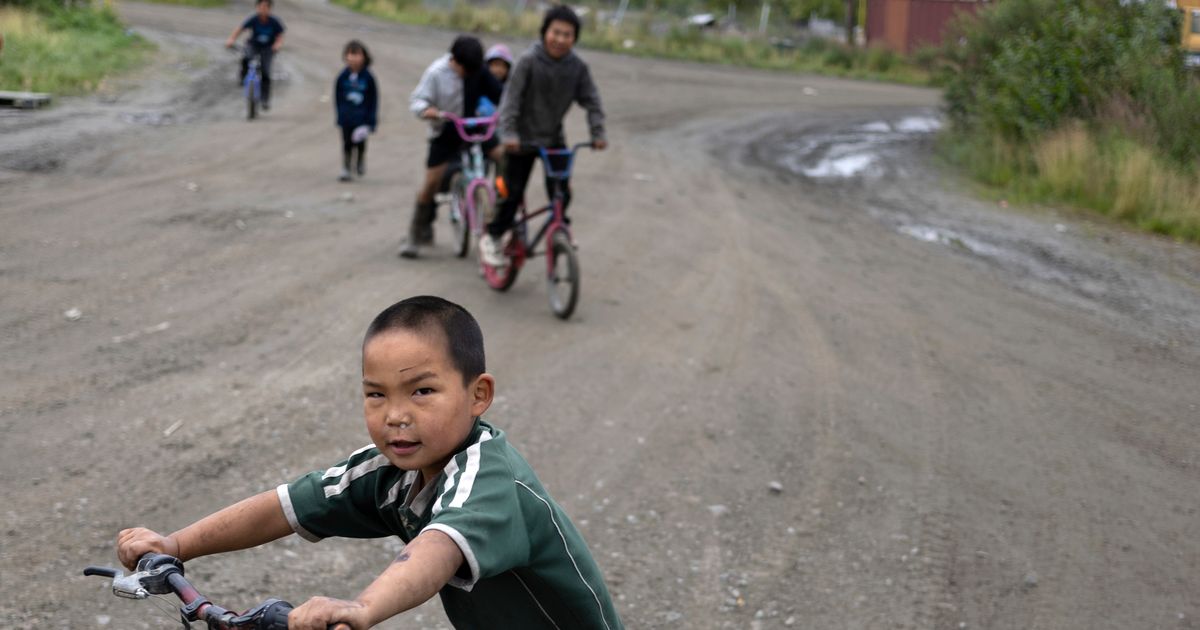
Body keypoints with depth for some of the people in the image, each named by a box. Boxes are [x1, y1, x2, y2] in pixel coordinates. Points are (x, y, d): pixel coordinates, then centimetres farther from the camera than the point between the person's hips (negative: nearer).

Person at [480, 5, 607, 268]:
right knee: (513, 194, 0)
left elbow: (591, 100, -1)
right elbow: (511, 97, -18)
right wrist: (508, 133, -26)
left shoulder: (577, 67, -7)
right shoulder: (528, 61, -18)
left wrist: (598, 133, -11)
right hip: (524, 139, -3)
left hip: (554, 138, 3)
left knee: (562, 193, -3)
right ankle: (493, 238, 18)